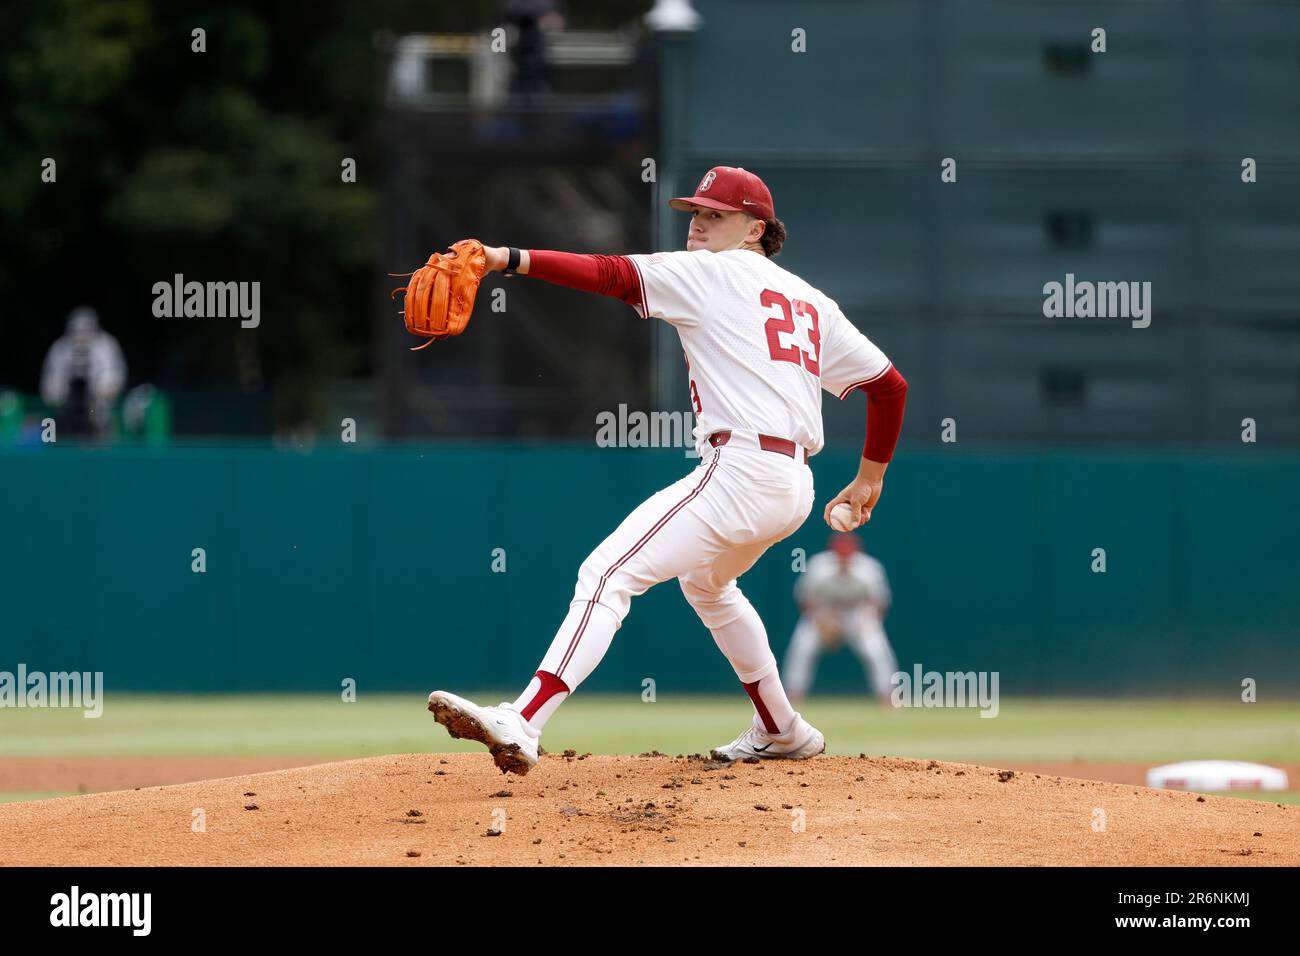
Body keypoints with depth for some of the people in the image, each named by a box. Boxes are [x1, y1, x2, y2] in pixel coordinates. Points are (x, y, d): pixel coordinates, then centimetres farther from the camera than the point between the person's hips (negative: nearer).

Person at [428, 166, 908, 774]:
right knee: (704, 581, 37)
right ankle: (781, 732, 41)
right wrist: (869, 480, 33)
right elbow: (889, 383, 23)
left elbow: (610, 274, -12)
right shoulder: (810, 301, 23)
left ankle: (521, 724, -37)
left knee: (607, 576, -19)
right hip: (794, 489, 9)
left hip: (741, 469, -9)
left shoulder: (711, 272, 2)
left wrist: (509, 260, -20)